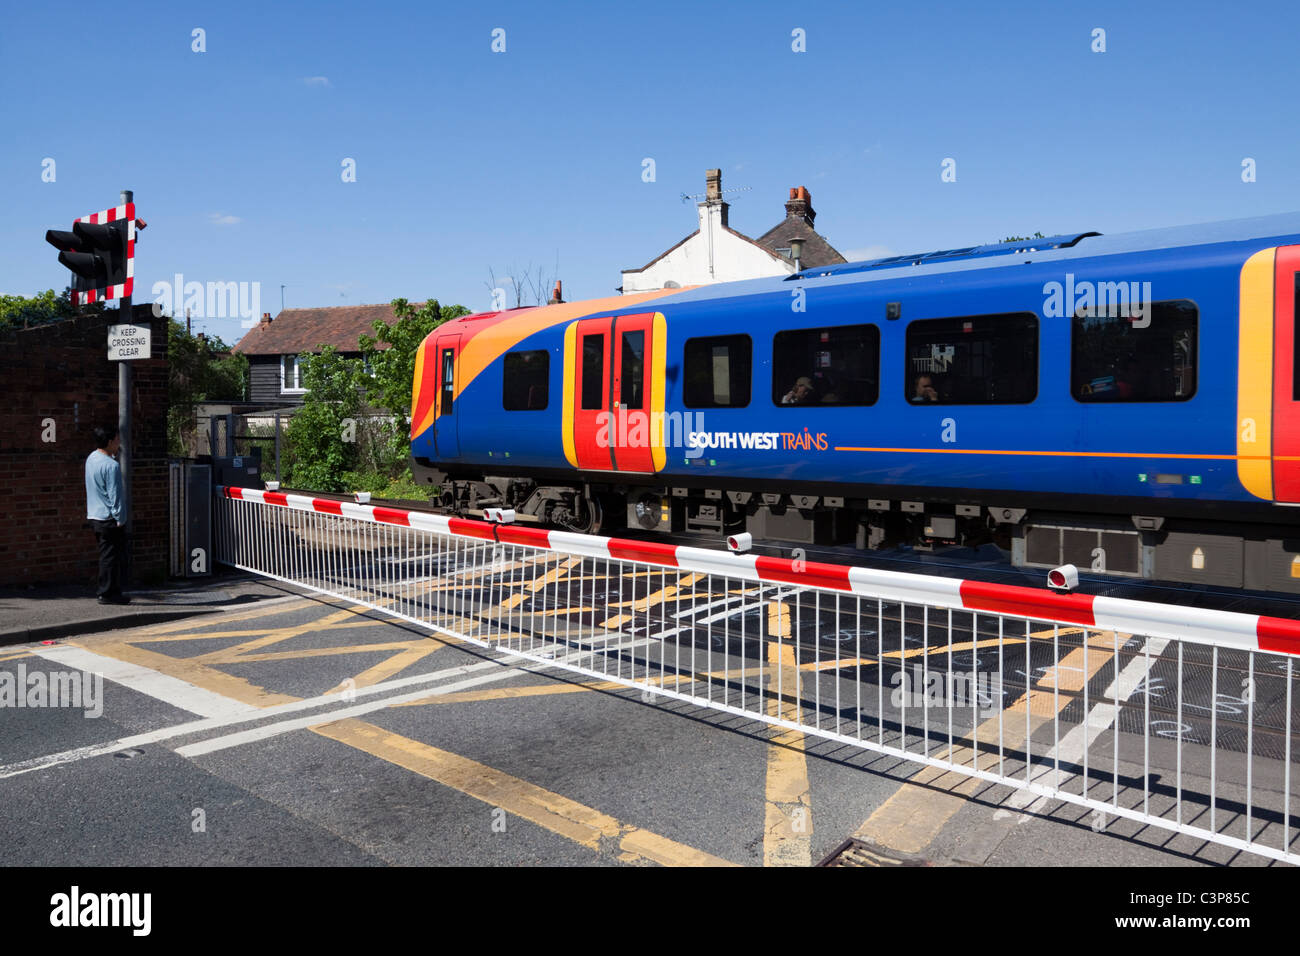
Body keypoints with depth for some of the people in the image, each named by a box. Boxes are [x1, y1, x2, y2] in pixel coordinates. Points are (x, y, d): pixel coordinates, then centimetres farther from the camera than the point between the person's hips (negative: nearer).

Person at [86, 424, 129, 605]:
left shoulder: (91, 458, 9)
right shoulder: (111, 465, -20)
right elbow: (115, 495, -19)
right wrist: (120, 519, -14)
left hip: (94, 515, 9)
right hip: (109, 517, -9)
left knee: (107, 555, 16)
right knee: (112, 556, -1)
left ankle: (104, 591, 21)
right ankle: (108, 593, 3)